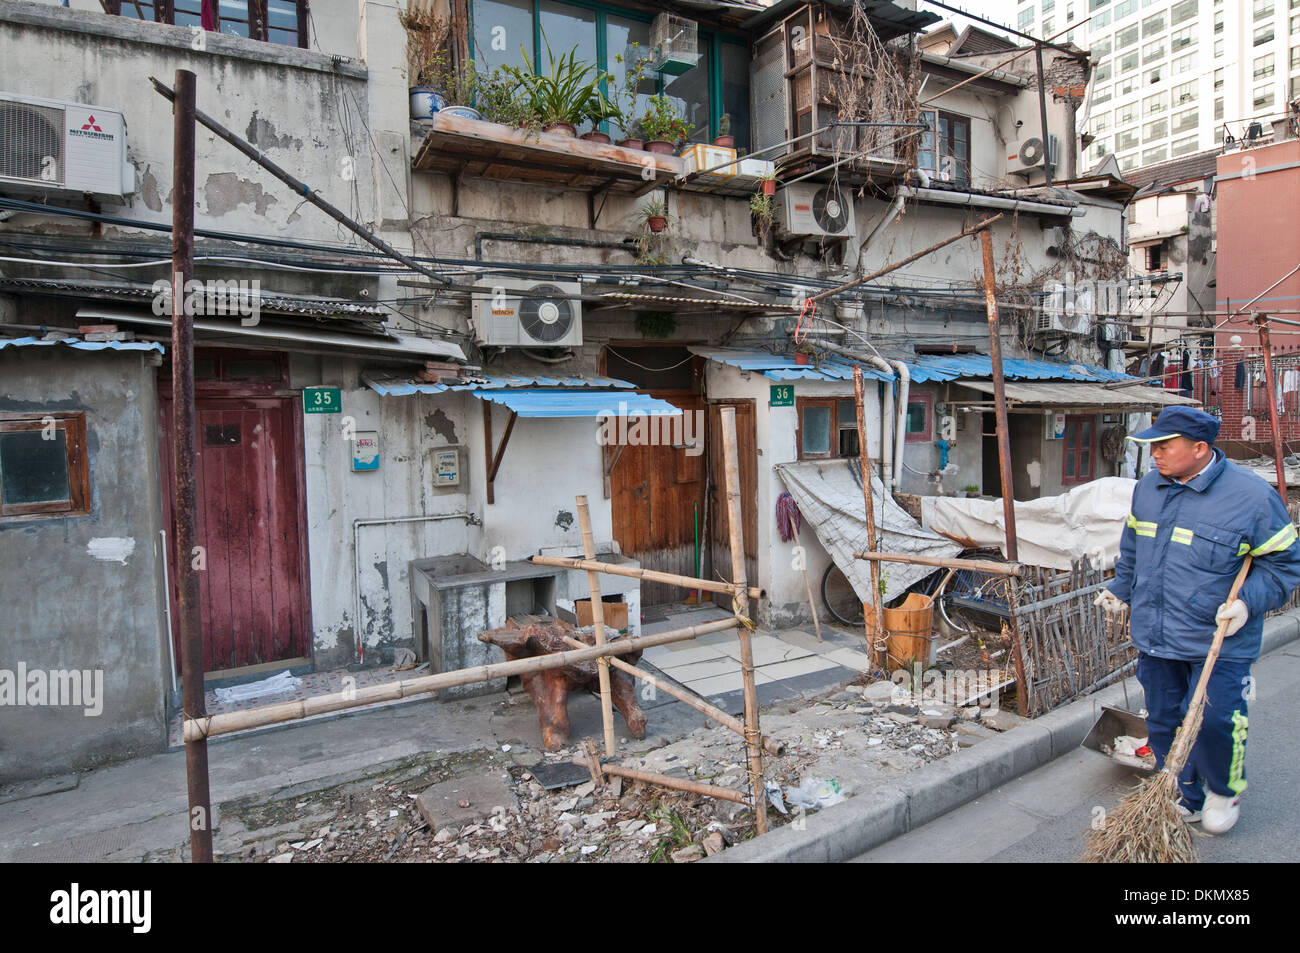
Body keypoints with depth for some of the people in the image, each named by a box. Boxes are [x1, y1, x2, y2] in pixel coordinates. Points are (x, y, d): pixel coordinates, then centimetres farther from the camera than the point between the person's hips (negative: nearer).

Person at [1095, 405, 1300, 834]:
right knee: (1163, 722, 12)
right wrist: (1121, 588, 18)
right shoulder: (1147, 487, 5)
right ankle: (1187, 800, 32)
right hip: (1154, 637, 5)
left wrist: (1248, 602, -16)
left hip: (1217, 643, -5)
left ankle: (1224, 791, 28)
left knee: (1213, 723, -4)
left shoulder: (1251, 495, -11)